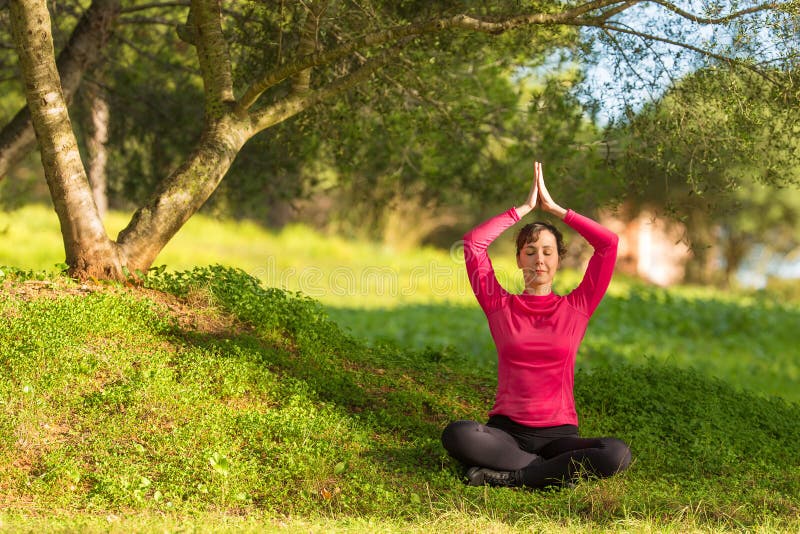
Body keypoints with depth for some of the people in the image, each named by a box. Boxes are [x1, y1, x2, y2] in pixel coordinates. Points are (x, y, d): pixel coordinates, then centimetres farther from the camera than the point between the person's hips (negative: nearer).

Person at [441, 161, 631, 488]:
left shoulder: (575, 308, 10)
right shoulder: (501, 307, 9)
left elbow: (609, 242, 3)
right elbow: (472, 242, -1)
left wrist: (553, 208, 8)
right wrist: (525, 208, 6)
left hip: (559, 432, 1)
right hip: (507, 430, -1)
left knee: (617, 454, -32)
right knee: (457, 435, -34)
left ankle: (508, 476, -25)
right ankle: (554, 469, -24)